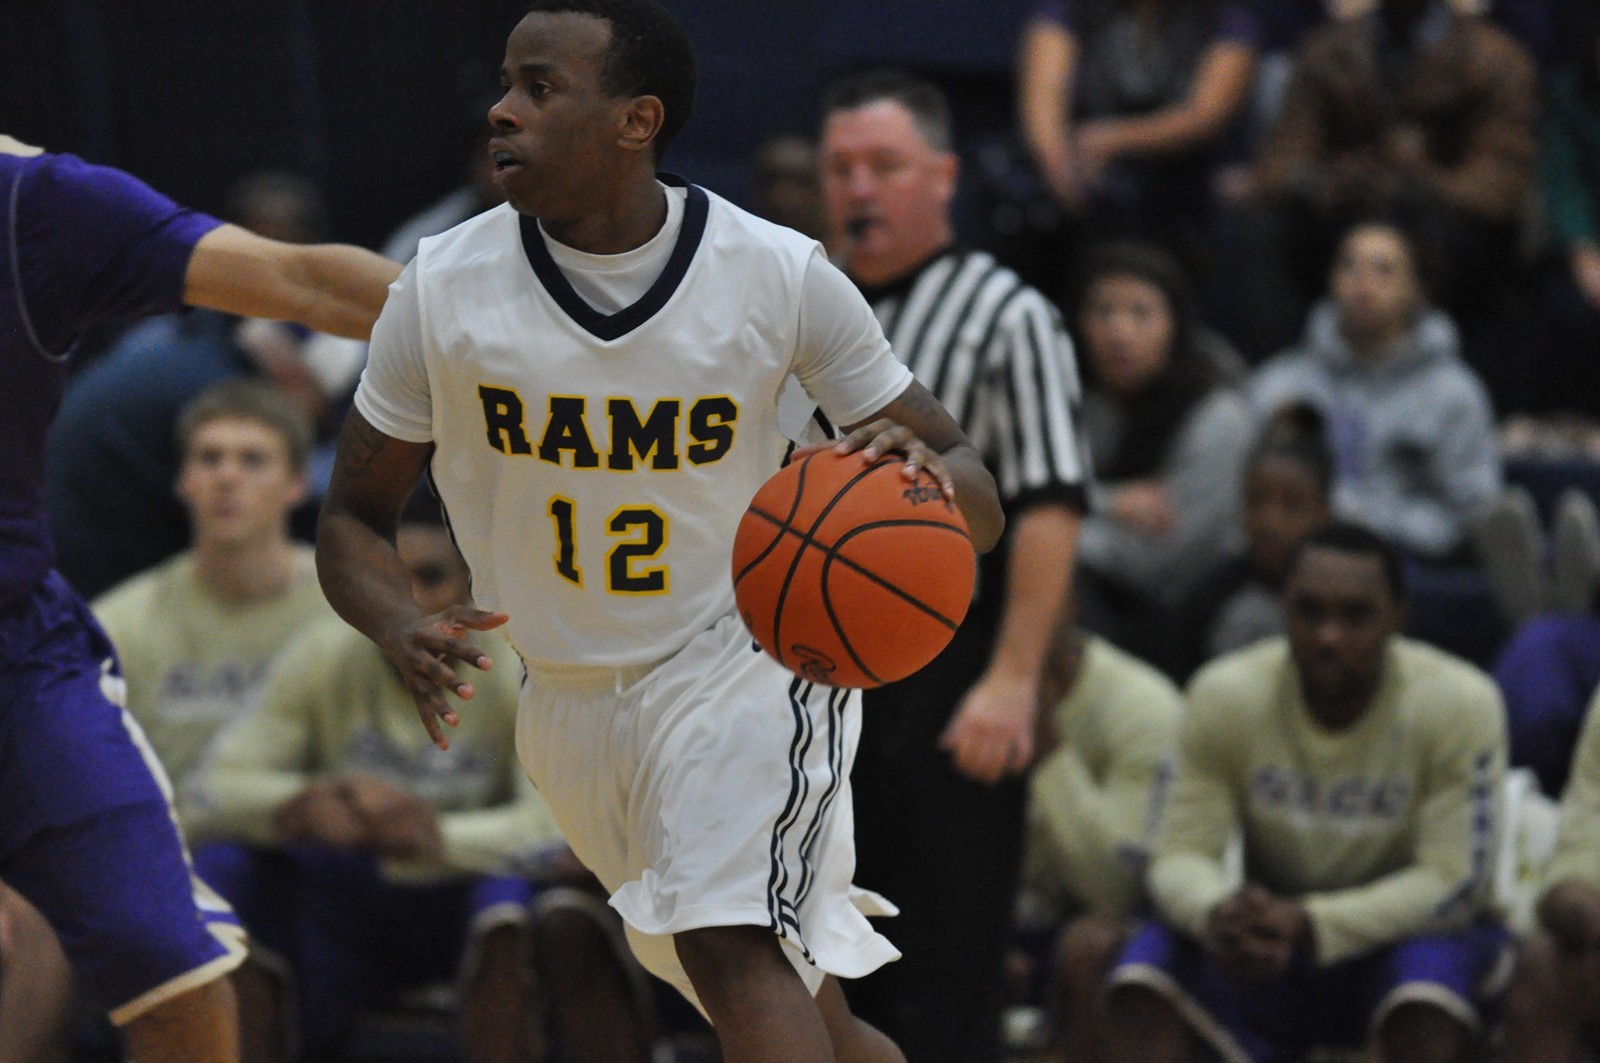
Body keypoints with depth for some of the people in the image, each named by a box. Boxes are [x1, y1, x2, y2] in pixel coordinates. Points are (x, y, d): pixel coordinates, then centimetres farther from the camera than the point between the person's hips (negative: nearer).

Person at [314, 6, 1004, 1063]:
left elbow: (980, 507, -7)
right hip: (570, 704, 4)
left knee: (730, 944, -29)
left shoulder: (781, 276, -14)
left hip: (748, 665, -4)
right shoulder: (444, 289, -9)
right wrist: (404, 631, -22)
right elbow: (354, 518, 1)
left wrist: (933, 479, -33)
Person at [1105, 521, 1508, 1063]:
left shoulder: (1459, 703, -17)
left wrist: (1309, 923, -34)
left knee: (1430, 990, -37)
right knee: (1146, 970, -26)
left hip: (1404, 932, -3)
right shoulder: (1225, 695, -10)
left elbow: (1453, 880, -20)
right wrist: (1215, 913, -37)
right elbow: (1181, 850, -12)